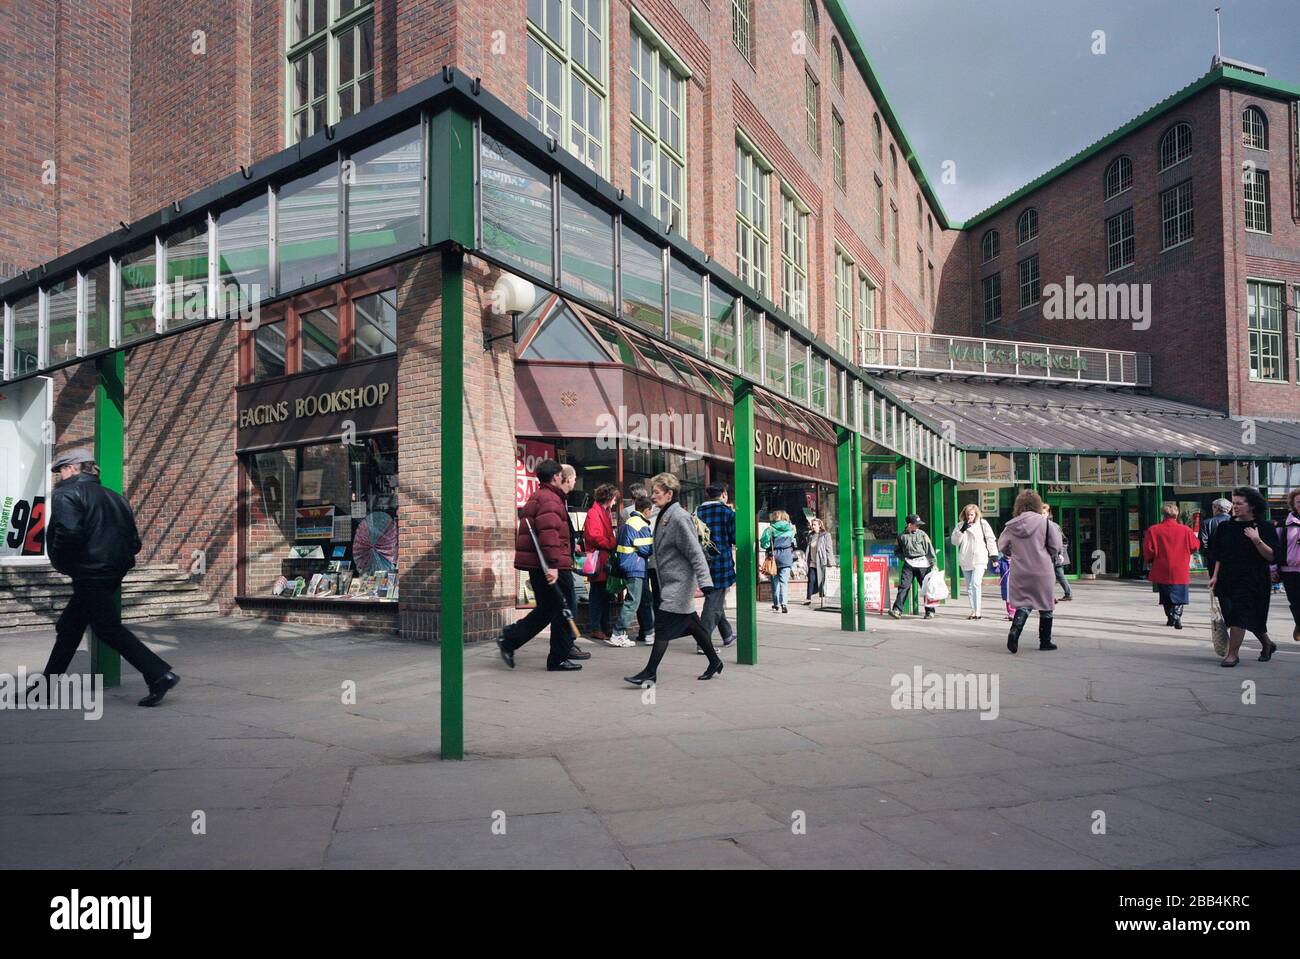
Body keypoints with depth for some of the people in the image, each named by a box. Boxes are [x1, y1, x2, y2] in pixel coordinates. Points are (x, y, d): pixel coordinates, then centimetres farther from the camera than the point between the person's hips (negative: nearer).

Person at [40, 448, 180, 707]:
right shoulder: (113, 497, 17)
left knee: (109, 629, -6)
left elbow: (69, 533, -24)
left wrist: (62, 564, -9)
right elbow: (134, 541, 14)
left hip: (89, 575, -9)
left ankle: (160, 675, -12)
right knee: (69, 627, 19)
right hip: (113, 574, 9)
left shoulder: (67, 494, -8)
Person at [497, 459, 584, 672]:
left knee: (546, 609, 16)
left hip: (537, 565, 10)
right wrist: (553, 565, -28)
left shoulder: (536, 497, 21)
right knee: (563, 611, -1)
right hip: (549, 565, -10)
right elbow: (548, 532, -24)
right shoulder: (550, 499, -13)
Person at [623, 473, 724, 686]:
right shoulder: (664, 516, 12)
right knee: (692, 624, 15)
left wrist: (705, 583, -24)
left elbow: (695, 553, -20)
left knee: (663, 626, -8)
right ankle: (714, 661, 27)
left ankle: (650, 672, -4)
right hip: (670, 581, 9)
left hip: (679, 582, -9)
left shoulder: (679, 517, -17)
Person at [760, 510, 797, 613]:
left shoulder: (770, 529, -7)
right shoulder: (790, 529, 4)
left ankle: (776, 605, 11)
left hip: (774, 556, -2)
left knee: (775, 581, 8)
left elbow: (763, 544, -9)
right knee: (784, 581, 1)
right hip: (787, 557, 2)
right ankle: (783, 604, -12)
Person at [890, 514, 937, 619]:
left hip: (922, 563, -1)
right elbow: (897, 550, 17)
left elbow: (930, 549, 0)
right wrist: (903, 558, 1)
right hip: (908, 564, 1)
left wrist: (933, 564, -5)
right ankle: (897, 610, -12)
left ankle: (930, 611, 14)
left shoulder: (922, 534, 1)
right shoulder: (902, 536, 5)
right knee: (903, 586, -8)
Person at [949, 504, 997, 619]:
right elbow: (954, 541, 4)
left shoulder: (982, 524, 2)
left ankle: (977, 611, -17)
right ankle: (973, 610, 16)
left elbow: (990, 539, 4)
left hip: (979, 560, -4)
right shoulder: (960, 526, 11)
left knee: (975, 584, -17)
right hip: (965, 561, 5)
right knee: (969, 587, 9)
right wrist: (962, 530, -9)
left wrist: (993, 555, -1)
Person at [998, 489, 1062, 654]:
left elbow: (1002, 546, 7)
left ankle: (1014, 630, -15)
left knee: (1023, 604, 10)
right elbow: (1056, 546, -7)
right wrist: (1048, 556, 13)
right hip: (1042, 570, -2)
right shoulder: (1045, 522, -9)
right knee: (1045, 605, 13)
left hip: (1019, 571, 2)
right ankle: (1045, 641, 21)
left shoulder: (1012, 525, -1)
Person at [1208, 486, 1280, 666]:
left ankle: (1233, 653, -5)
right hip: (1228, 578, 5)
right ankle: (1268, 644, 36)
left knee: (1239, 613, -12)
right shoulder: (1225, 527, 8)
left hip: (1252, 580, -5)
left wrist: (1257, 540, -21)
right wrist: (1215, 576, 5)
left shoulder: (1265, 527, -4)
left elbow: (1272, 556, -9)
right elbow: (1219, 555, 11)